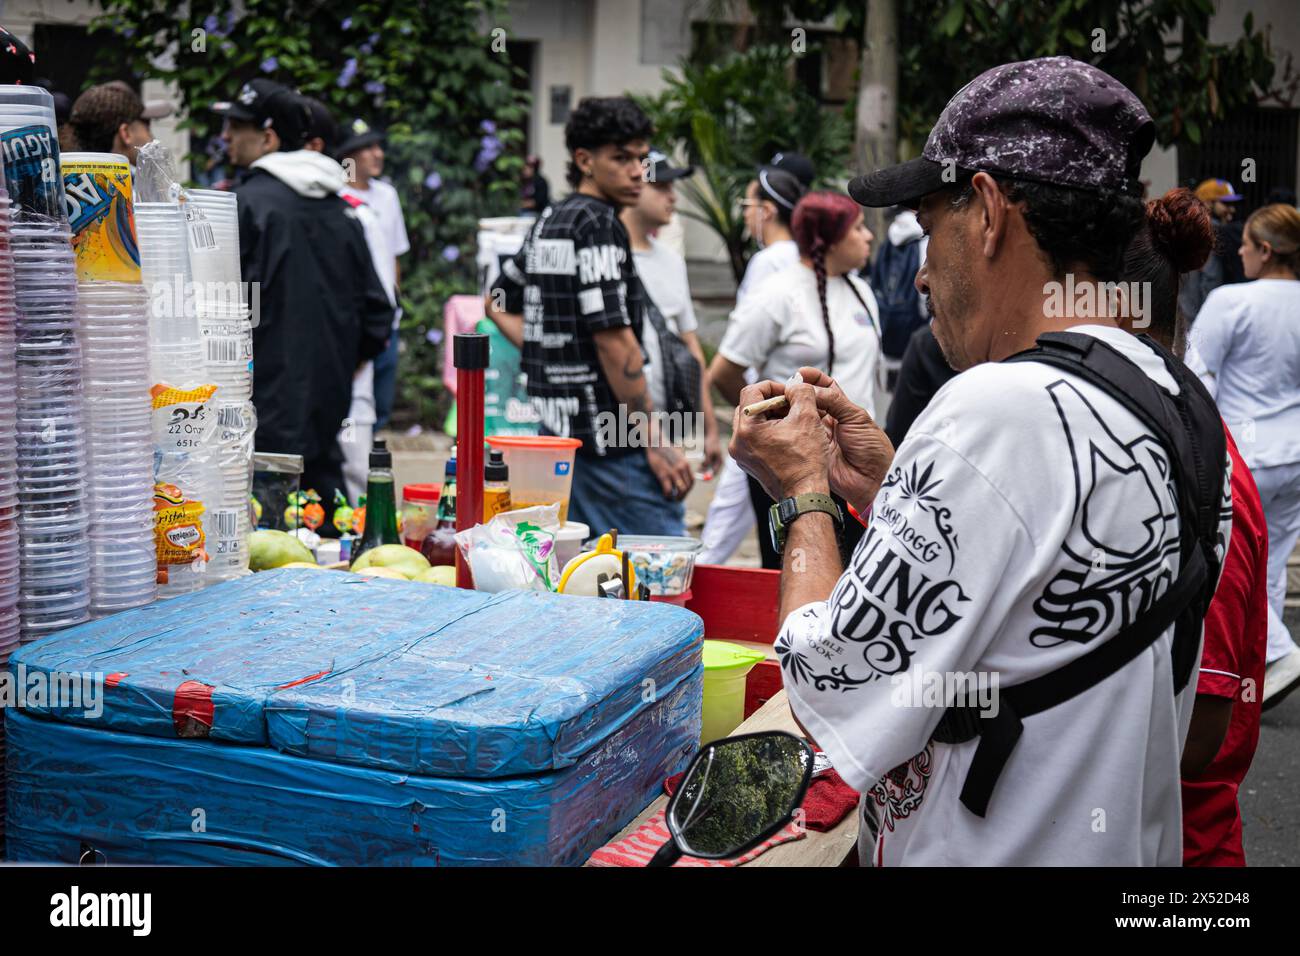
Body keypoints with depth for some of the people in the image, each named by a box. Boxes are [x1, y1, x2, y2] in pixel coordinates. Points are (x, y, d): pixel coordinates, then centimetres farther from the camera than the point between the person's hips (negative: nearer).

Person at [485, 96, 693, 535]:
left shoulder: (548, 220, 15)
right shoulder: (598, 223, -12)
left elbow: (497, 303, 28)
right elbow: (613, 338, -19)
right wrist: (655, 441, -16)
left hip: (555, 430, 10)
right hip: (610, 440, -10)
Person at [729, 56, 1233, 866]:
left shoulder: (999, 412, -25)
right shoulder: (1183, 401, 2)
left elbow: (840, 697, -24)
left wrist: (802, 492, -9)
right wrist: (888, 484, 7)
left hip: (992, 848, -8)